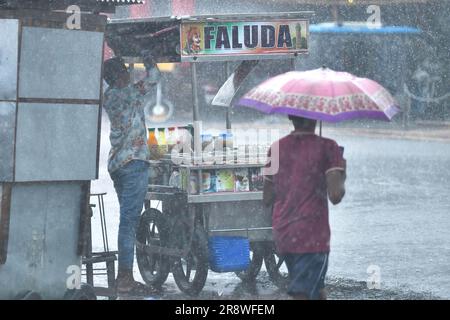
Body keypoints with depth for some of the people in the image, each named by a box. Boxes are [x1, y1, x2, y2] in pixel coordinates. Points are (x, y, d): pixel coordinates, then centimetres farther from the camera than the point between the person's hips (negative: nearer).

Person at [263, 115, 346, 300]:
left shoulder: (276, 148, 8)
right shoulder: (326, 148, -8)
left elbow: (267, 199, 12)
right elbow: (335, 195, -17)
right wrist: (342, 175, 2)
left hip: (281, 236, 6)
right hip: (313, 236, -6)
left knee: (317, 292, 20)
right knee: (302, 294, -7)